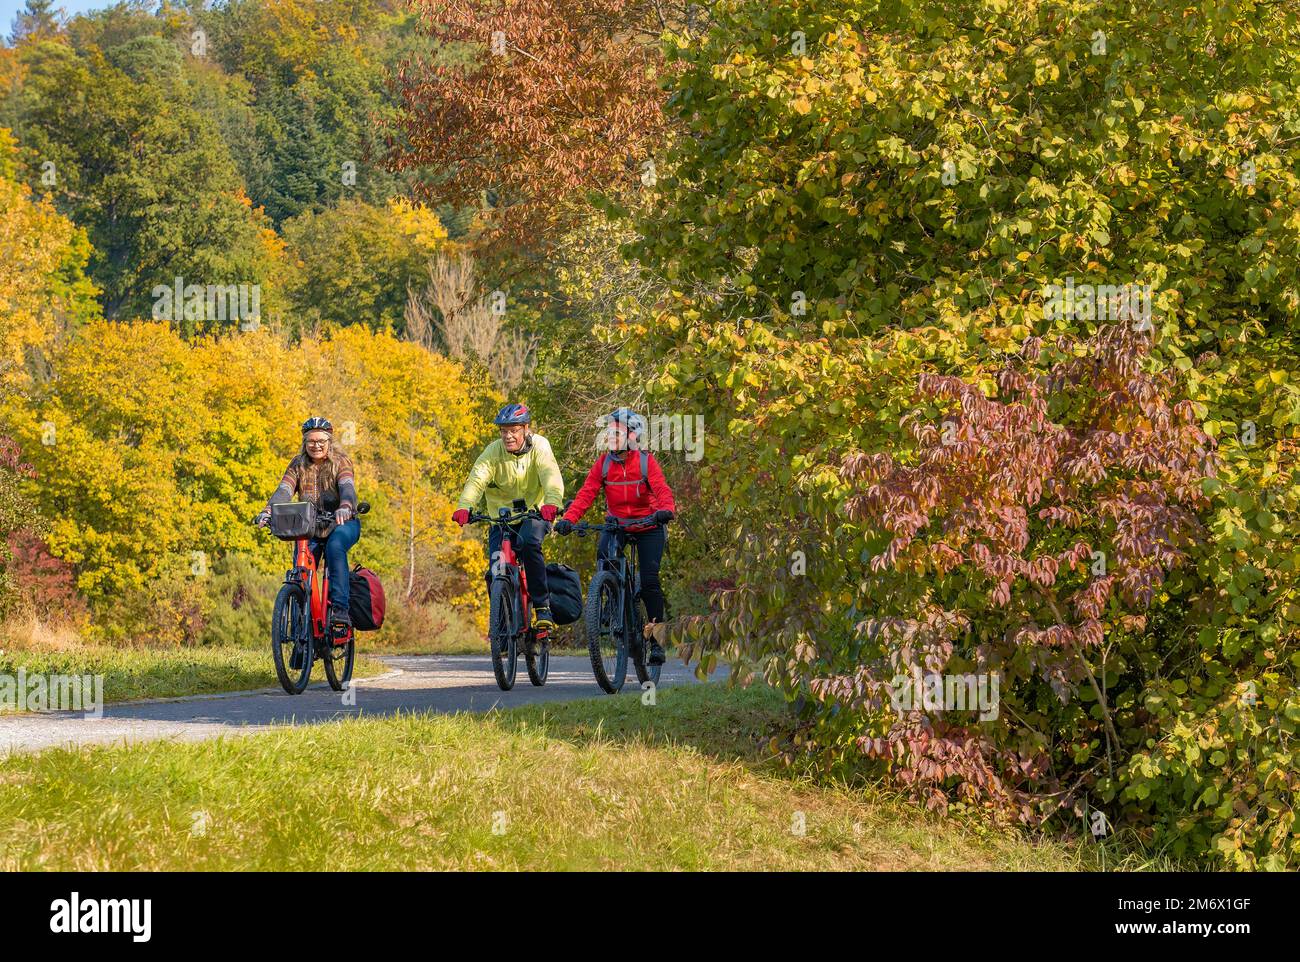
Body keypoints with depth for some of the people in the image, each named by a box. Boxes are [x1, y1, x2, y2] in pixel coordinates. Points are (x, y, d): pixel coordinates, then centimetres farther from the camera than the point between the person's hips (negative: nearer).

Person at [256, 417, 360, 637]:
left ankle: (340, 609, -40)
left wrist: (345, 507, -49)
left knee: (334, 546, -35)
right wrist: (268, 511, -33)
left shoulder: (341, 462, -6)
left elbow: (347, 488, -25)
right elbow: (284, 490, -12)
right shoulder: (298, 465, 4)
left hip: (342, 522, -3)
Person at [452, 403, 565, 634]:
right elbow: (477, 479, -28)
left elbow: (551, 474, -30)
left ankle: (543, 607, -23)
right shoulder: (494, 451, -12)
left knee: (528, 543, -32)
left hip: (534, 513, -2)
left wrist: (552, 502, -52)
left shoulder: (539, 446, -14)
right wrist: (464, 507, -47)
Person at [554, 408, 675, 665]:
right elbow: (586, 493, -14)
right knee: (605, 553, -30)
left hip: (648, 527, -3)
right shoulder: (604, 463, -5)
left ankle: (655, 638, -1)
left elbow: (662, 489, -26)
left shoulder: (646, 461, -13)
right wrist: (568, 519, -30)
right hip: (617, 525, 3)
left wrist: (666, 509, -48)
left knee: (649, 581, -12)